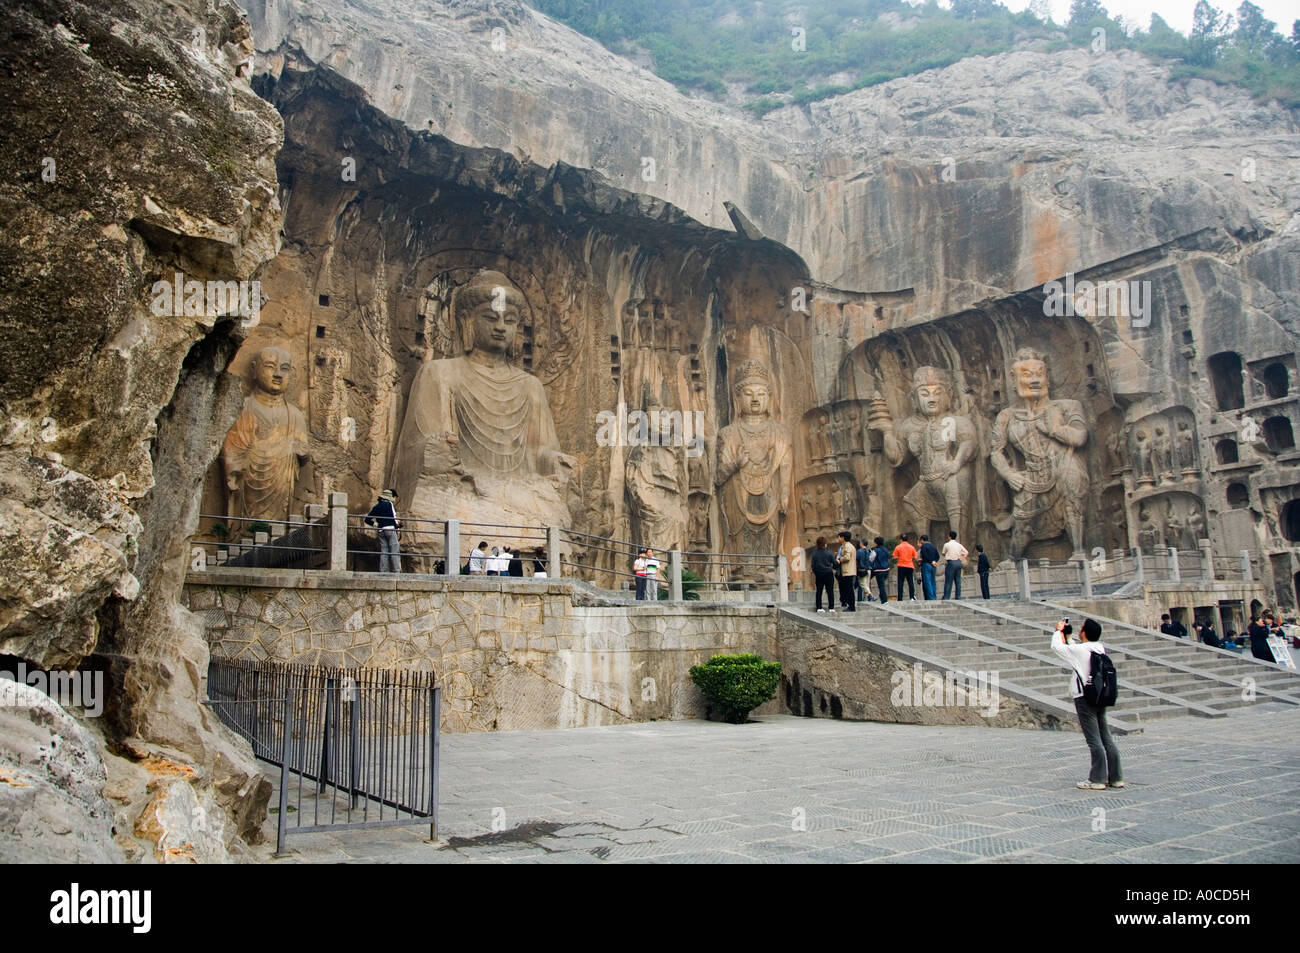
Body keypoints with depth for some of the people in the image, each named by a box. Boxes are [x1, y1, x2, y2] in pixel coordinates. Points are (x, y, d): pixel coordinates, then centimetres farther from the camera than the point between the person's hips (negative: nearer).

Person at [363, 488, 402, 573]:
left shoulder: (376, 507, 15)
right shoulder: (389, 504, -1)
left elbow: (367, 520, 14)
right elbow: (393, 516, -9)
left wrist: (375, 524, 25)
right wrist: (397, 526, 1)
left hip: (381, 530, 6)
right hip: (390, 529, -5)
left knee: (383, 551, 6)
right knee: (394, 550, -6)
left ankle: (383, 571, 1)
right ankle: (396, 570, -13)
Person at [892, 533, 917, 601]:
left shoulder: (898, 547, -3)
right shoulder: (912, 547, 4)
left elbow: (895, 558, -3)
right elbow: (914, 558, 6)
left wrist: (895, 563, 17)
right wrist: (914, 567, 19)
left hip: (901, 566, -2)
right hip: (910, 567, 2)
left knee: (900, 583, 2)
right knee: (910, 582, 8)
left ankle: (900, 599, -1)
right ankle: (912, 597, -1)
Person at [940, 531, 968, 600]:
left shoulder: (947, 545, -4)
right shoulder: (959, 545, 10)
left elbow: (943, 554, 7)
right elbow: (967, 552, 14)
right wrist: (962, 558, 10)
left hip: (950, 563, -5)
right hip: (958, 562, 5)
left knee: (948, 581, -4)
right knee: (958, 580, 8)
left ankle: (946, 597, -6)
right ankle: (958, 596, 7)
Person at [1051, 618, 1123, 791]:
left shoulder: (1080, 650, -14)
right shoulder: (1100, 649, 8)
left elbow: (1056, 646, -5)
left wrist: (1059, 630, 10)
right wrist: (1067, 636, 27)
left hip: (1084, 698, -8)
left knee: (1094, 740, -6)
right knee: (1105, 738, 11)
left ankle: (1097, 779, -4)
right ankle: (1116, 777, 14)